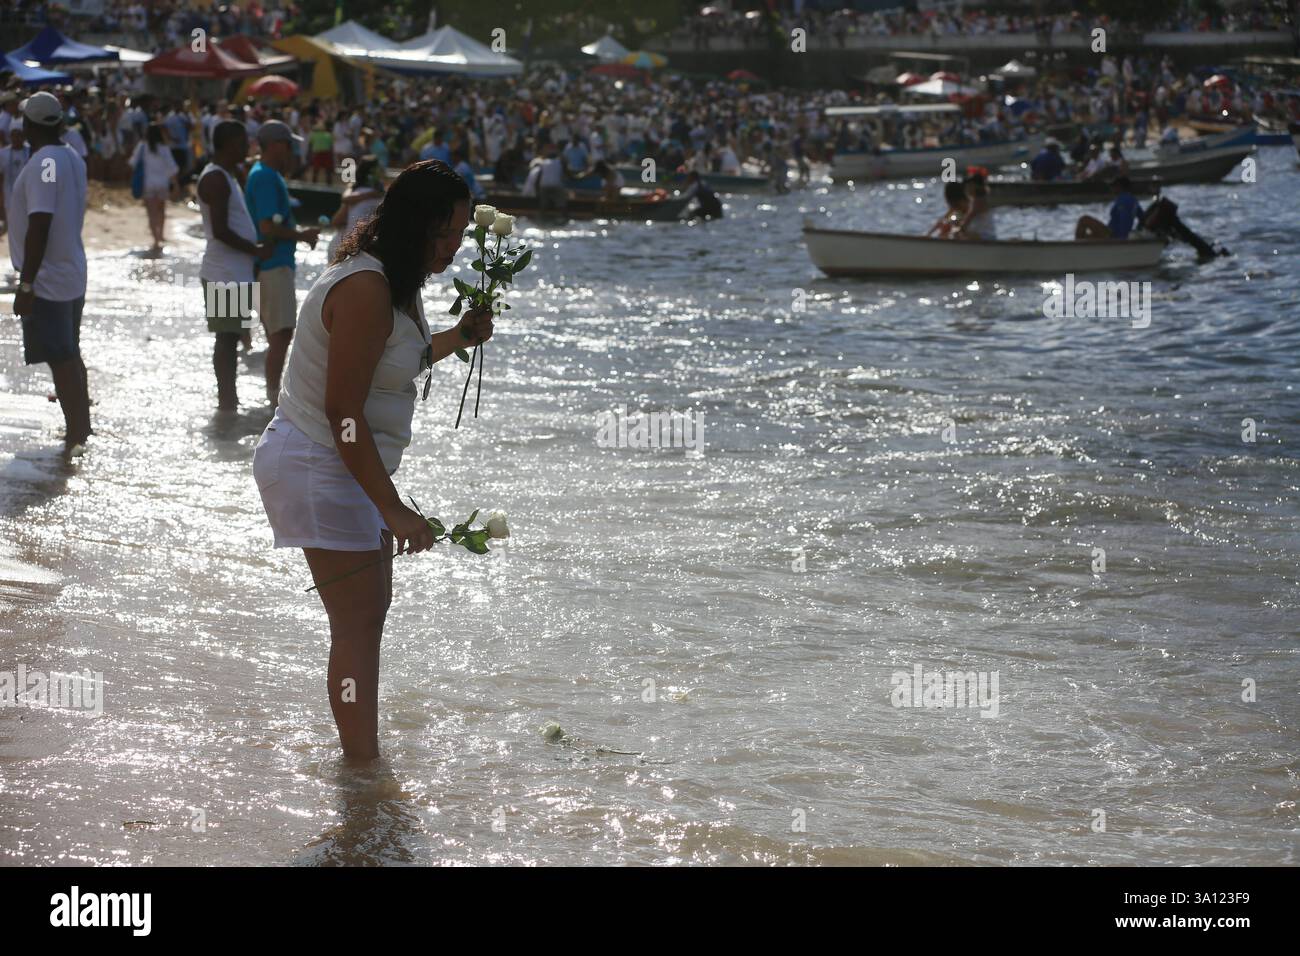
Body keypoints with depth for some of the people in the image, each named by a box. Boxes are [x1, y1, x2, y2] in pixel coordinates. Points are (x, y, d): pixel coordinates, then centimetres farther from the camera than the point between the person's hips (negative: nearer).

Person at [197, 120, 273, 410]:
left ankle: (228, 398, 19)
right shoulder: (216, 179, -16)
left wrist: (257, 247, 12)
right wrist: (256, 250, -14)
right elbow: (220, 230, -21)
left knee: (231, 337, 13)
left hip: (235, 273, 10)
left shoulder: (227, 176, 17)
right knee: (227, 337, -6)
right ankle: (226, 401, -4)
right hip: (224, 275, -10)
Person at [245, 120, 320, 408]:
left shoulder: (269, 175, 17)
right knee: (281, 333, -13)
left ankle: (274, 395, 23)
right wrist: (301, 235, -12)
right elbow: (268, 227, -23)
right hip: (273, 264, -11)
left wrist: (299, 232, 12)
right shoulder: (266, 178, -16)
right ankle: (274, 398, -13)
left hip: (277, 263, 11)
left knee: (280, 333, 16)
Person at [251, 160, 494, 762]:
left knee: (370, 611, 17)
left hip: (346, 467, 11)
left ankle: (361, 755, 28)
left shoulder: (392, 281, 8)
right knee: (357, 626, -9)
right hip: (320, 470, -11)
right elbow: (344, 413, -28)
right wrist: (393, 510, -27)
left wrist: (457, 339, 15)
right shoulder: (365, 289, -25)